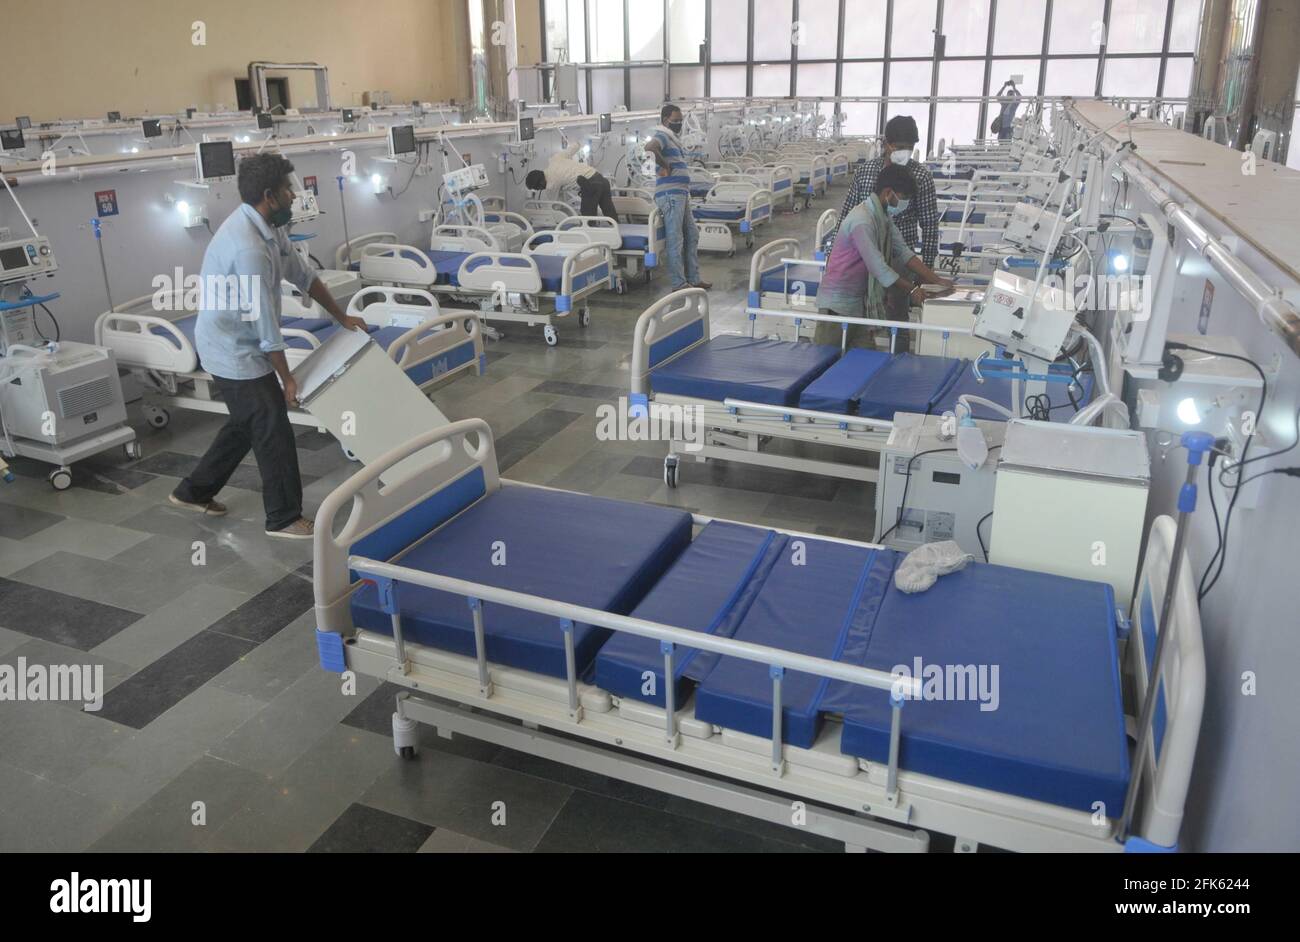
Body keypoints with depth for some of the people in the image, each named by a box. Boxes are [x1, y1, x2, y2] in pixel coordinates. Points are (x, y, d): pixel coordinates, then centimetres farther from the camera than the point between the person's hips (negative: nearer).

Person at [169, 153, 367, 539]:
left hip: (237, 347, 10)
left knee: (246, 424, 21)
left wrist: (341, 316, 19)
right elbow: (264, 322, -24)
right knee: (274, 433, -2)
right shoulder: (248, 247, -28)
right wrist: (286, 378, -16)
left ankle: (194, 492, 34)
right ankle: (284, 518, 11)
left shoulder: (267, 226, 2)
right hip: (235, 352, -10)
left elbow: (301, 273, 15)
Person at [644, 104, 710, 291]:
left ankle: (693, 279, 21)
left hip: (681, 195, 10)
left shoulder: (672, 138, 21)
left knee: (692, 236, 14)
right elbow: (649, 147, -32)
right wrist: (664, 166, -21)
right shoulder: (662, 136, -10)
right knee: (676, 241, -7)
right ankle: (679, 284, -2)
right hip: (670, 196, -10)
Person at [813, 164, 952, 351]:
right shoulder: (862, 220, -22)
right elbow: (878, 267, -23)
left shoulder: (885, 218, 7)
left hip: (859, 301, 9)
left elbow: (904, 252, 8)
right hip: (838, 302, -9)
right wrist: (911, 289, -13)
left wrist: (937, 280, 2)